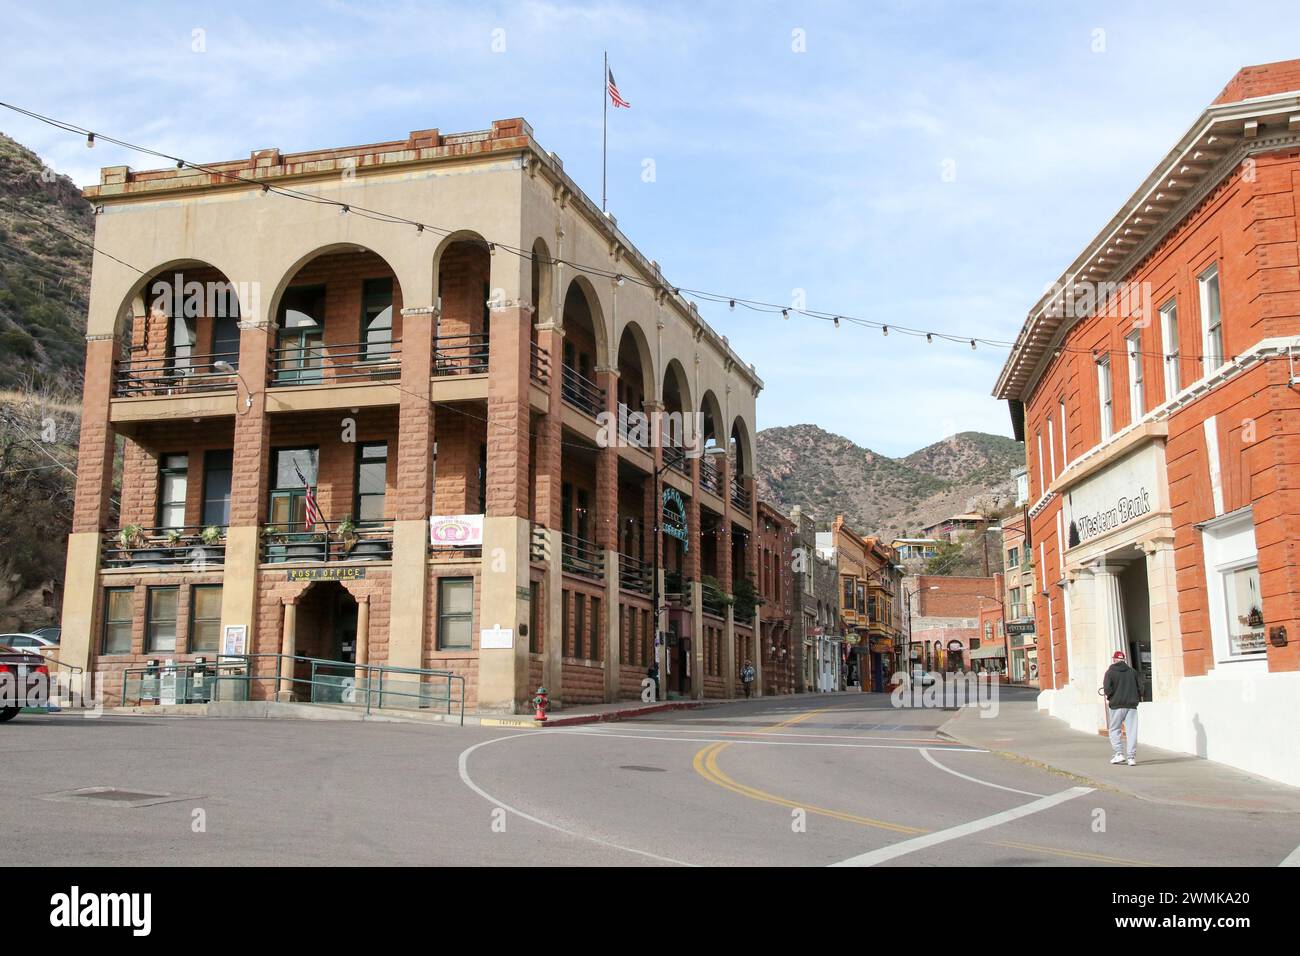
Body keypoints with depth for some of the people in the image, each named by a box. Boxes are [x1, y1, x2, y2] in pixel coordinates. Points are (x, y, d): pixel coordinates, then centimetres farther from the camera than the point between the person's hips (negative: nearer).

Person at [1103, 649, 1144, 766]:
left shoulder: (1110, 672, -3)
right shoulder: (1132, 671, 7)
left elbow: (1107, 687, -13)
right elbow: (1140, 686, 5)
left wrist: (1108, 697, 4)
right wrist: (1137, 698, 18)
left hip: (1116, 705, -3)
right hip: (1131, 705, 3)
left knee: (1114, 730, 10)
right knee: (1131, 731, 3)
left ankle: (1119, 753, -1)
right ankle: (1132, 757, -1)